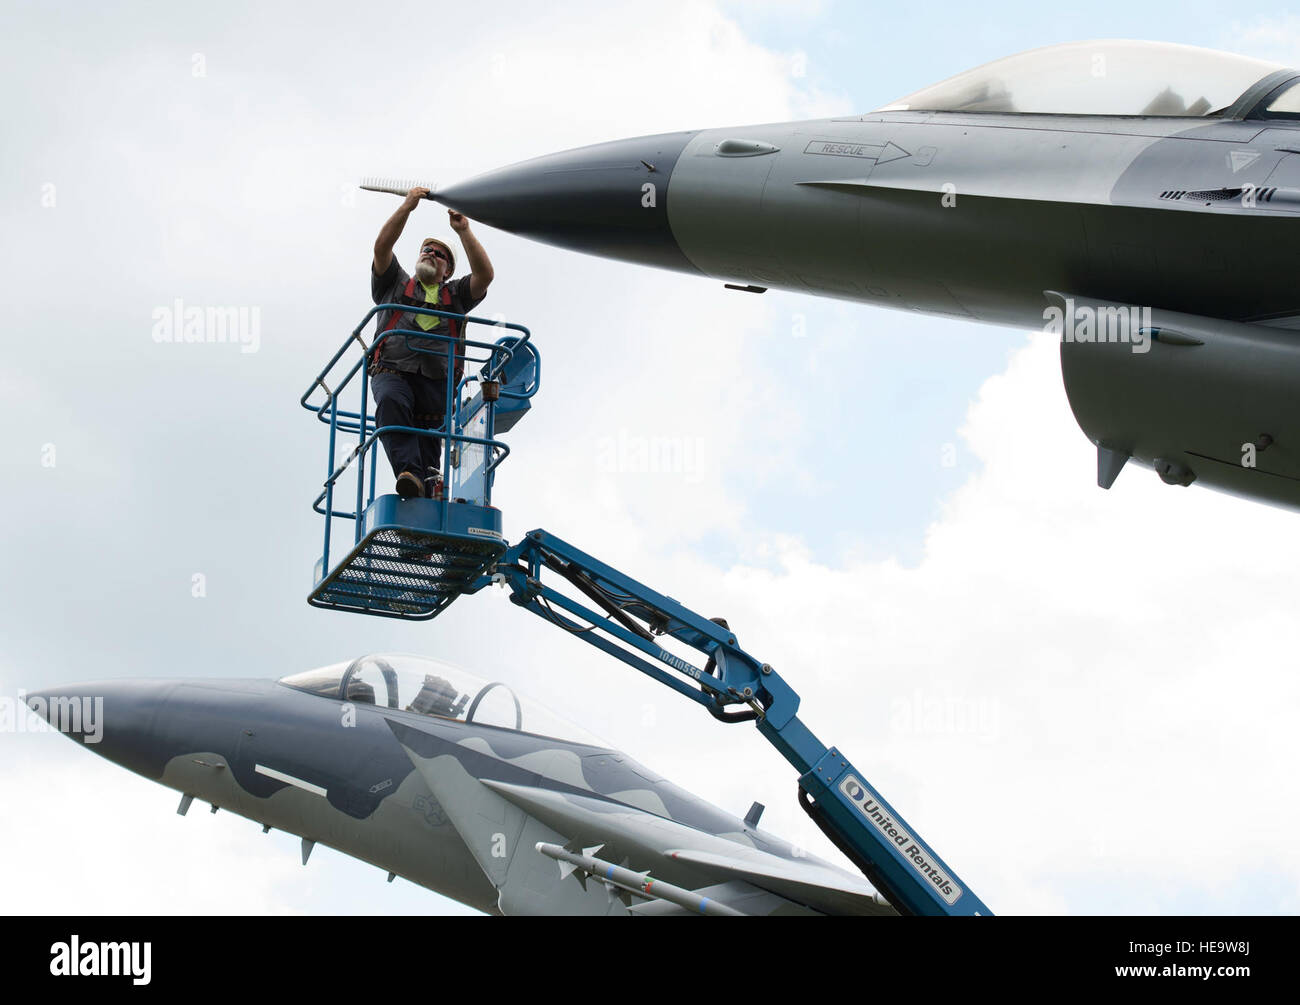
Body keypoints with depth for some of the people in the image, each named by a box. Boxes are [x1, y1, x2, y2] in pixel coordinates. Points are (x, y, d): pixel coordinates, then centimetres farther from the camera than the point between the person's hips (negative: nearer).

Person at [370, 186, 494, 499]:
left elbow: (485, 275, 13)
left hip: (437, 380, 3)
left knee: (428, 439, -14)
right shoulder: (396, 285, 30)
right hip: (393, 371, -3)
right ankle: (409, 473, -48)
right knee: (391, 403, -35)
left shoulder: (455, 295, 31)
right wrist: (407, 207, 8)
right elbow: (382, 247, 14)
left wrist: (464, 232, 8)